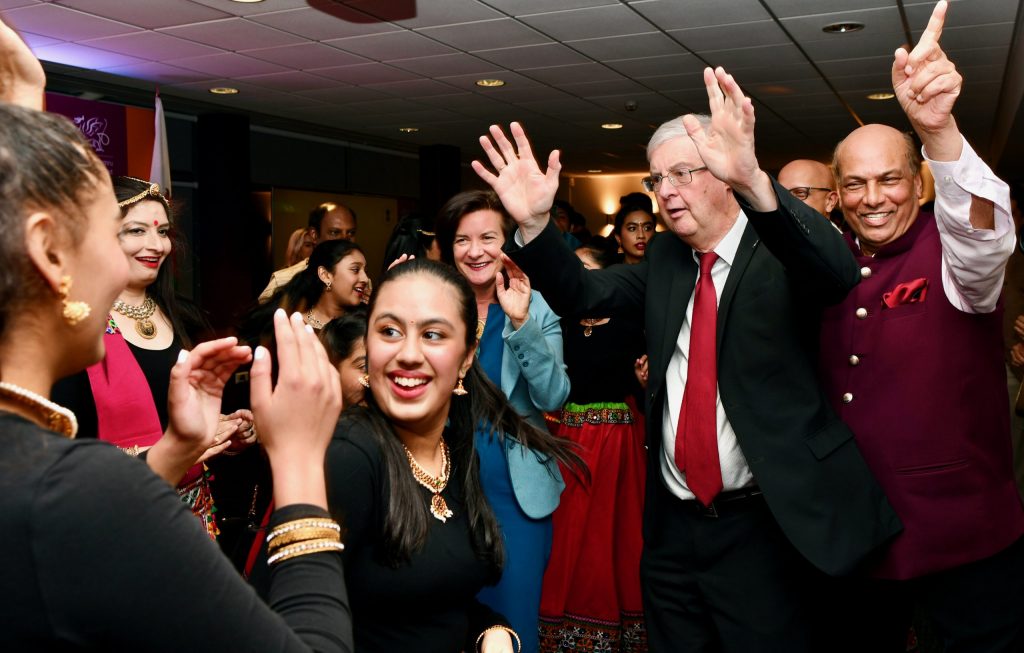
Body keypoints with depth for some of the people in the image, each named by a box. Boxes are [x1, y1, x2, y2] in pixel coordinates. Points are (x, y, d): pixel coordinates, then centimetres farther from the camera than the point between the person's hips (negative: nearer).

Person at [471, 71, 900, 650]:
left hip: (760, 530, -5)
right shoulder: (663, 261, 8)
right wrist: (534, 222, -16)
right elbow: (581, 294, 2)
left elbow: (837, 271, -30)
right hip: (672, 528, 5)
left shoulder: (778, 253, -9)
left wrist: (753, 180, -46)